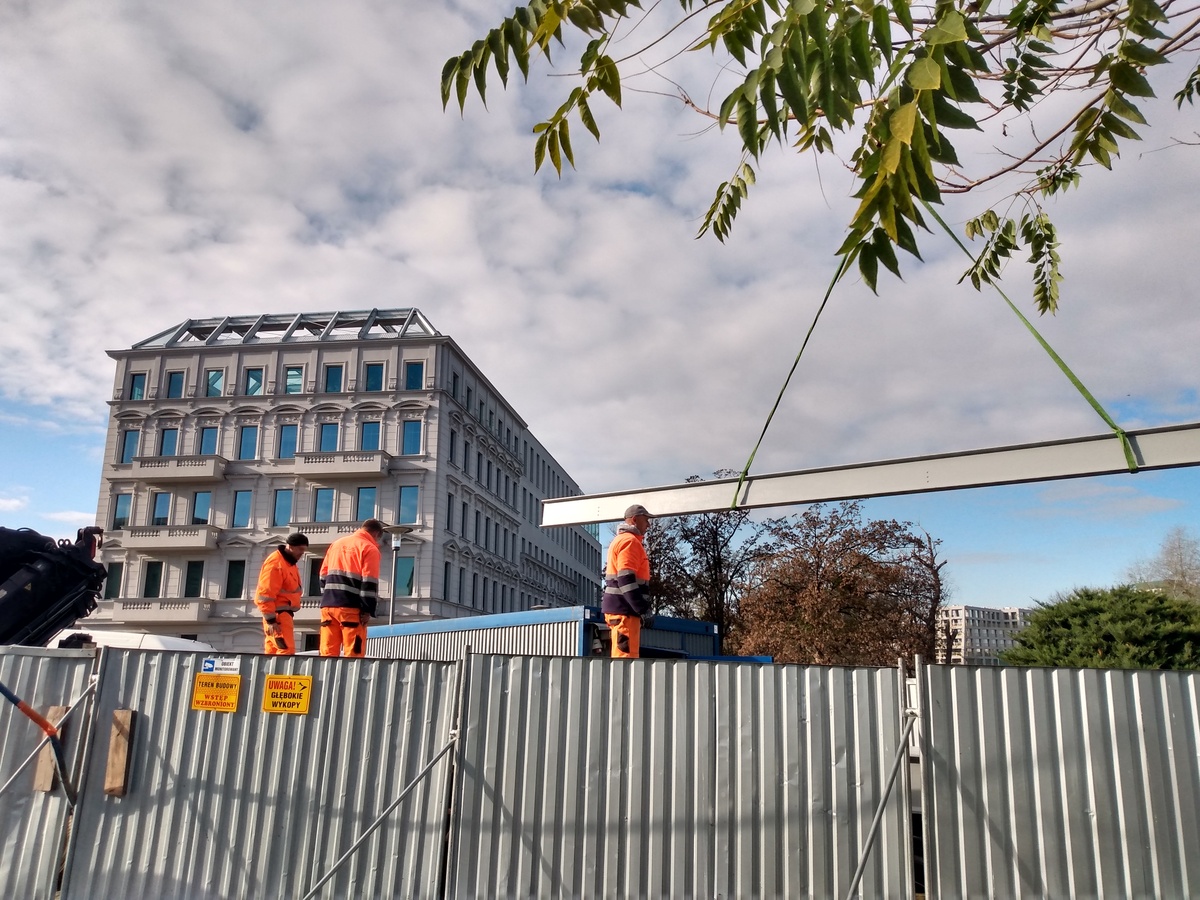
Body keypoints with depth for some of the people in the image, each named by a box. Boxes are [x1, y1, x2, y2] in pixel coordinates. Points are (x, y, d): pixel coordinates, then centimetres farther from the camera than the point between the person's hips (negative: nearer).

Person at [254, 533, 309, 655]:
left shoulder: (288, 562, 17)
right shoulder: (275, 563, -16)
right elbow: (266, 594, -21)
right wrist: (270, 620, -23)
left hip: (283, 613, 10)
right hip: (277, 614, -10)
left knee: (273, 652, 12)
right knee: (287, 650, -17)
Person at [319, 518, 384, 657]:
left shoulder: (336, 543, 20)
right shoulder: (370, 549, -1)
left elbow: (323, 575, 20)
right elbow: (369, 582, -10)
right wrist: (367, 610, -10)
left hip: (328, 604, 6)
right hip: (351, 607, -6)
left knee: (328, 651, 6)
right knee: (354, 653, -3)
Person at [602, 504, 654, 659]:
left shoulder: (621, 540, 24)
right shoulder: (630, 541, -10)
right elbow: (626, 579, -20)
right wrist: (643, 609, -21)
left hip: (620, 607, 10)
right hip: (623, 608, -10)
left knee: (624, 656, 12)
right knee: (625, 657, -12)